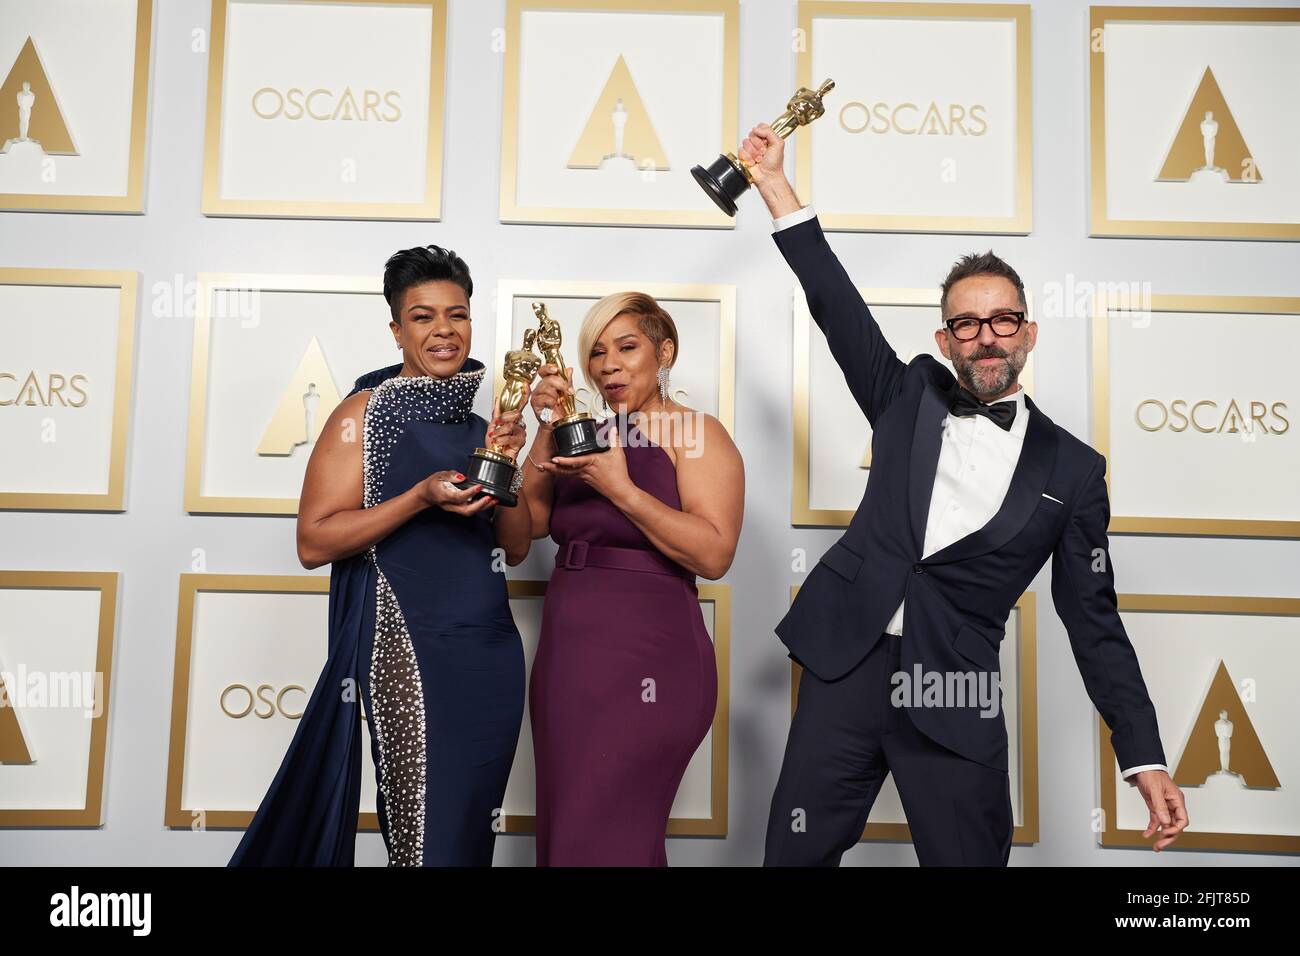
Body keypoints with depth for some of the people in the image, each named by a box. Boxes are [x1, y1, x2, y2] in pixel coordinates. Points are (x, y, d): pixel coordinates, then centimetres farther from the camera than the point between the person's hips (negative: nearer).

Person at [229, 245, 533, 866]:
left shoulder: (481, 420, 11)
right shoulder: (367, 412, -5)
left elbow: (515, 547, 9)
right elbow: (313, 542, -11)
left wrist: (505, 462, -7)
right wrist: (422, 496, -21)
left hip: (492, 648, 6)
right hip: (408, 651, -6)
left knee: (472, 832, 13)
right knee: (425, 835, 0)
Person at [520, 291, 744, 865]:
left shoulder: (696, 433, -3)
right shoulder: (590, 437, 16)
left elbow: (715, 555, -15)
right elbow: (530, 521, 6)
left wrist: (621, 490, -19)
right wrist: (548, 429, -3)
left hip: (642, 666, -7)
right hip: (565, 661, 7)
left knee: (603, 842, -5)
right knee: (562, 834, 12)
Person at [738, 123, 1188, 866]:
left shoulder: (1072, 469, 5)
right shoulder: (909, 397, 9)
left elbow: (1093, 618, 5)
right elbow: (836, 304, 4)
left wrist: (1146, 757, 0)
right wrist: (775, 183, 0)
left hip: (954, 695, -1)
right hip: (844, 665, 2)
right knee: (796, 855, 5)